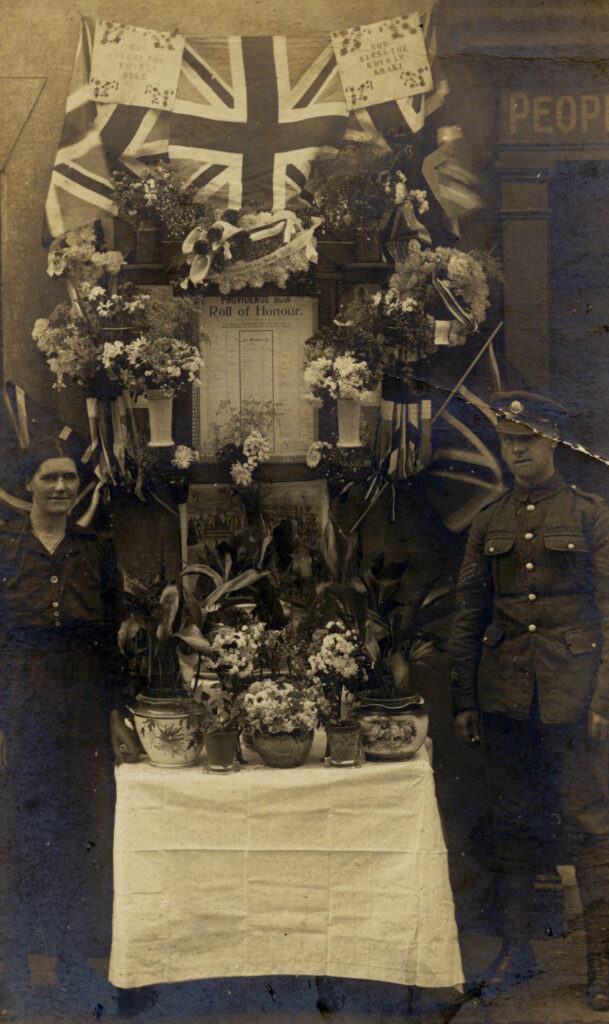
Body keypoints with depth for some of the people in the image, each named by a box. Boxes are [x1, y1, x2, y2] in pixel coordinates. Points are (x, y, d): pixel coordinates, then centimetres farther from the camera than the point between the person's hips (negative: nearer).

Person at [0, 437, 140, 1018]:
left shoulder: (97, 551, 9)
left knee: (82, 830, 6)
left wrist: (117, 716, 3)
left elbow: (112, 642, 9)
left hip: (85, 706, 3)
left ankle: (73, 961, 18)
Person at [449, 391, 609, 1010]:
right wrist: (463, 699, 6)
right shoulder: (489, 523, 9)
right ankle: (516, 951, 22)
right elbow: (467, 615, 10)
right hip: (504, 692, 3)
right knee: (514, 820, 10)